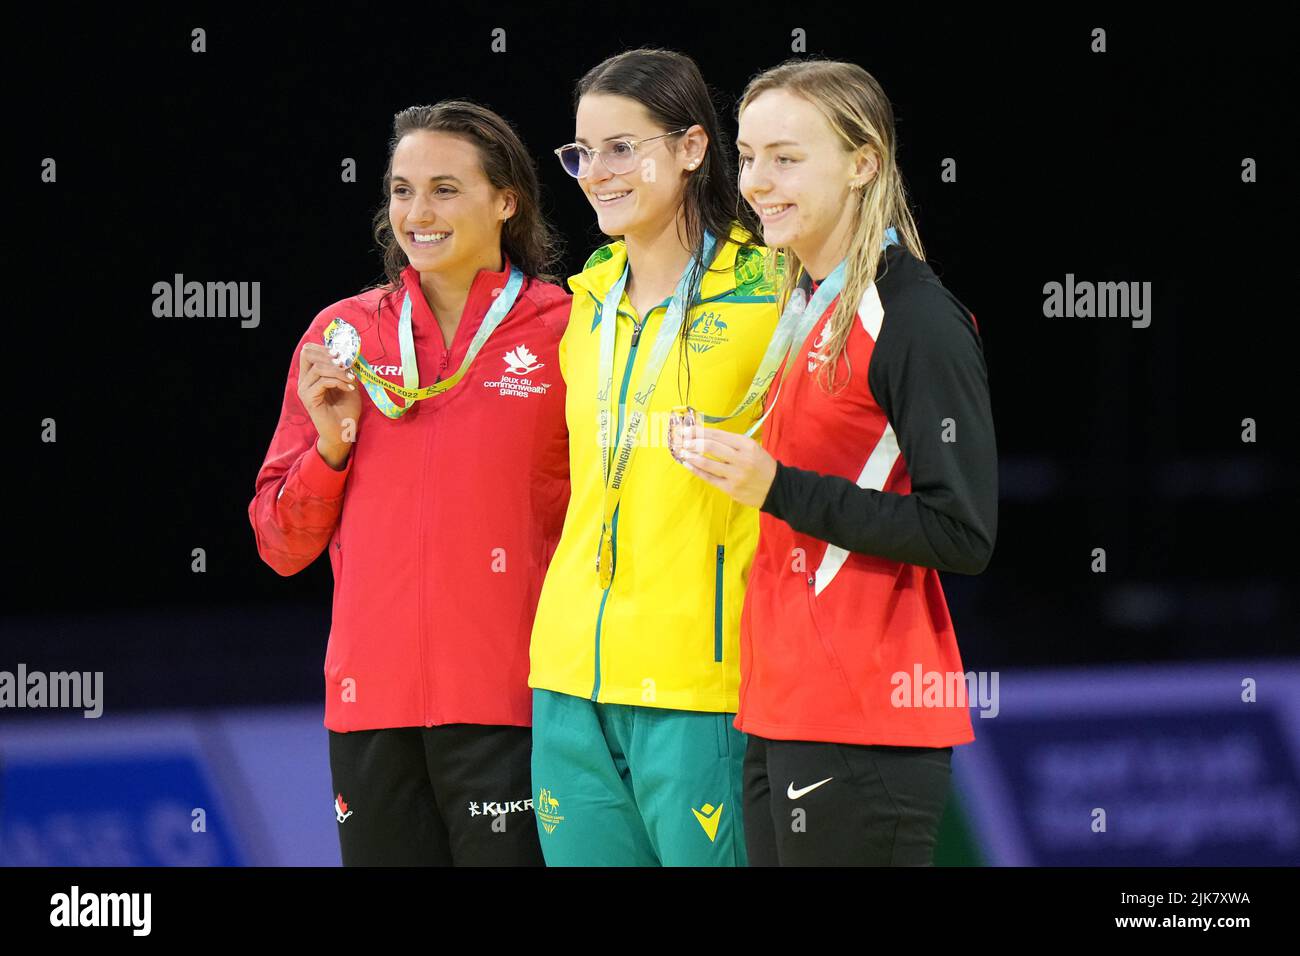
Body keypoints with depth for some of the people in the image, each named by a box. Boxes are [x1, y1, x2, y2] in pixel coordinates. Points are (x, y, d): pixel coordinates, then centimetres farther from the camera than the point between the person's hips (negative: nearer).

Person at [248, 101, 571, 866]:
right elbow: (282, 545, 13)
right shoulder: (342, 336, 9)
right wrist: (331, 443, -3)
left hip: (509, 706, -3)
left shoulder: (564, 333, -1)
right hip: (371, 704, 3)